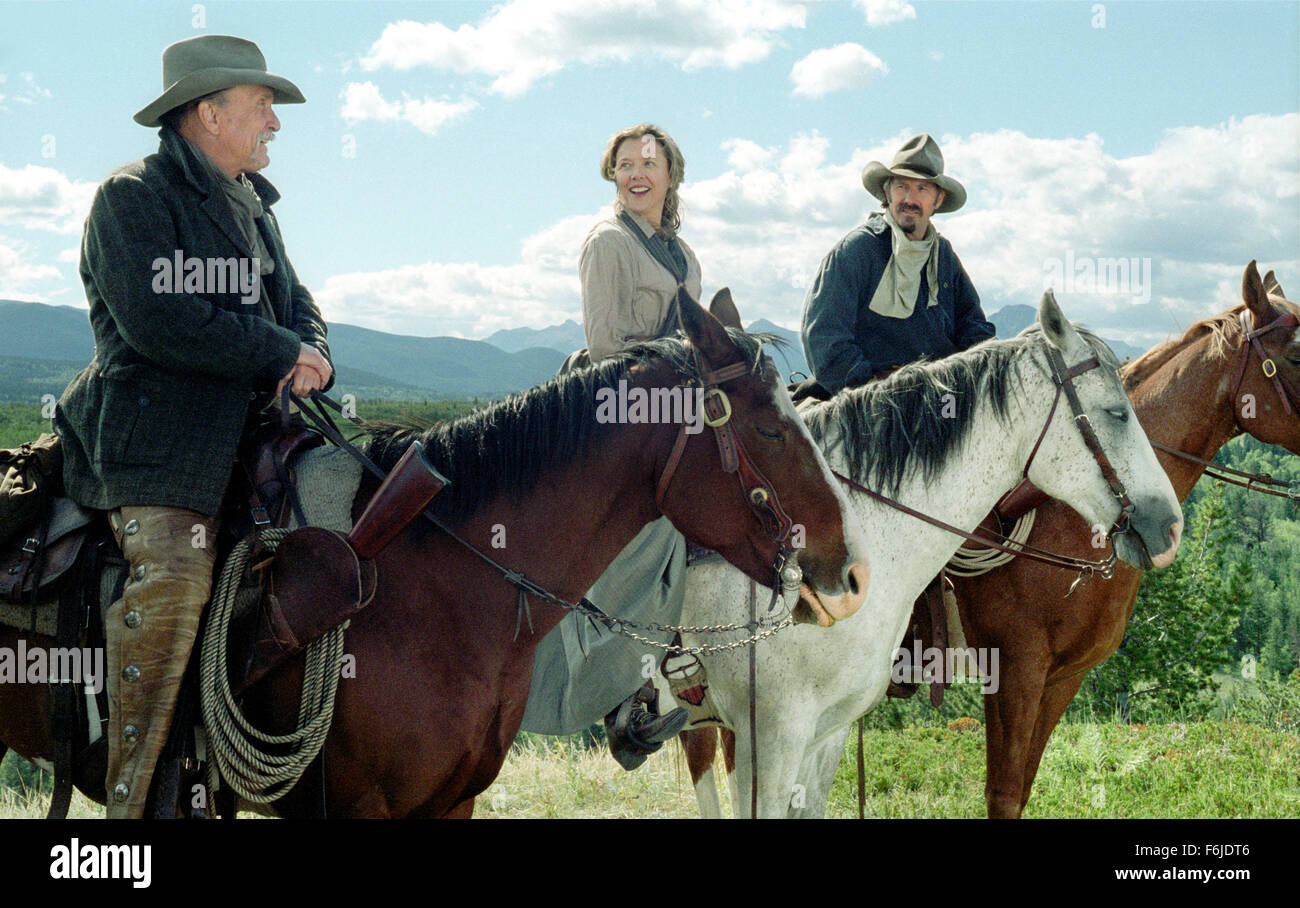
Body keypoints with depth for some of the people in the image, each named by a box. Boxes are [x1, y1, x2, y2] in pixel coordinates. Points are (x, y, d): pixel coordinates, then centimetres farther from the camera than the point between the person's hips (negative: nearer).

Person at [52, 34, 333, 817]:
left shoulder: (252, 208, 24)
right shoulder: (133, 196, -3)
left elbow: (296, 306, 25)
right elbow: (158, 321, -17)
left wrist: (310, 356, 0)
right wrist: (280, 353, -11)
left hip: (247, 430, 8)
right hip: (155, 437, -8)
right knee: (174, 570, -26)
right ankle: (132, 795, -22)